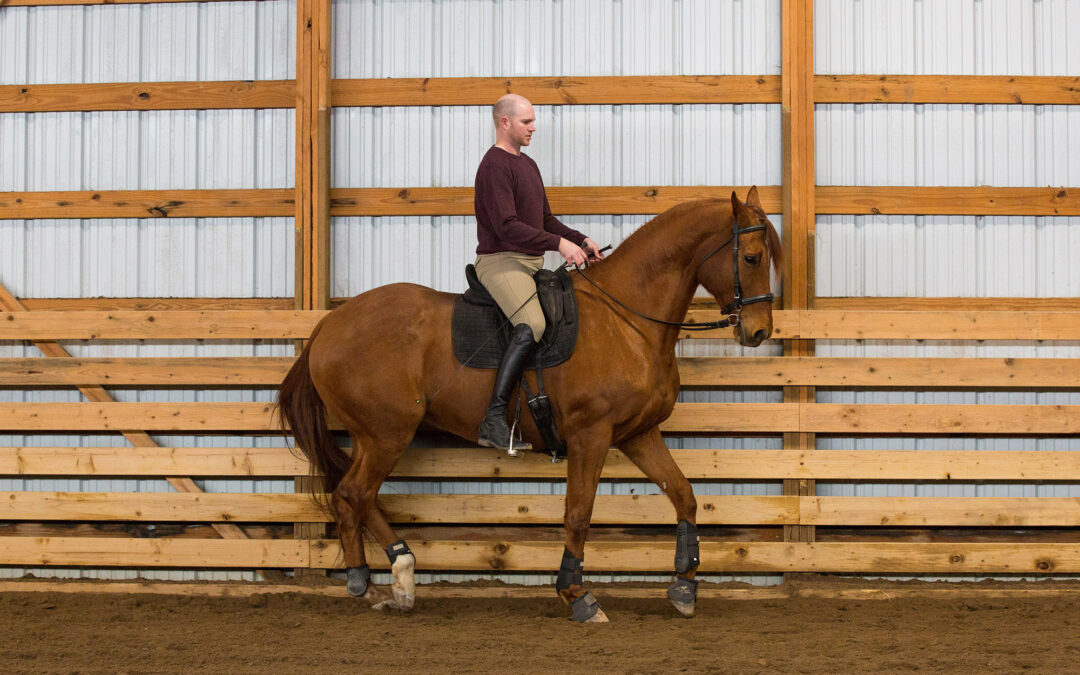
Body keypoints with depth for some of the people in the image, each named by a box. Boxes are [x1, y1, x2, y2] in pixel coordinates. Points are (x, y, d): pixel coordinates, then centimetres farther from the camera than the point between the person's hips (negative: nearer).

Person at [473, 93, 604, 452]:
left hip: (531, 262, 10)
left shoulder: (527, 164, 19)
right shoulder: (494, 166, -12)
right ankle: (493, 420, -31)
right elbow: (507, 227, -22)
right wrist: (558, 243, -23)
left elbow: (545, 219, 25)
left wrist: (580, 240, 10)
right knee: (531, 326, -30)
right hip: (500, 261, -10)